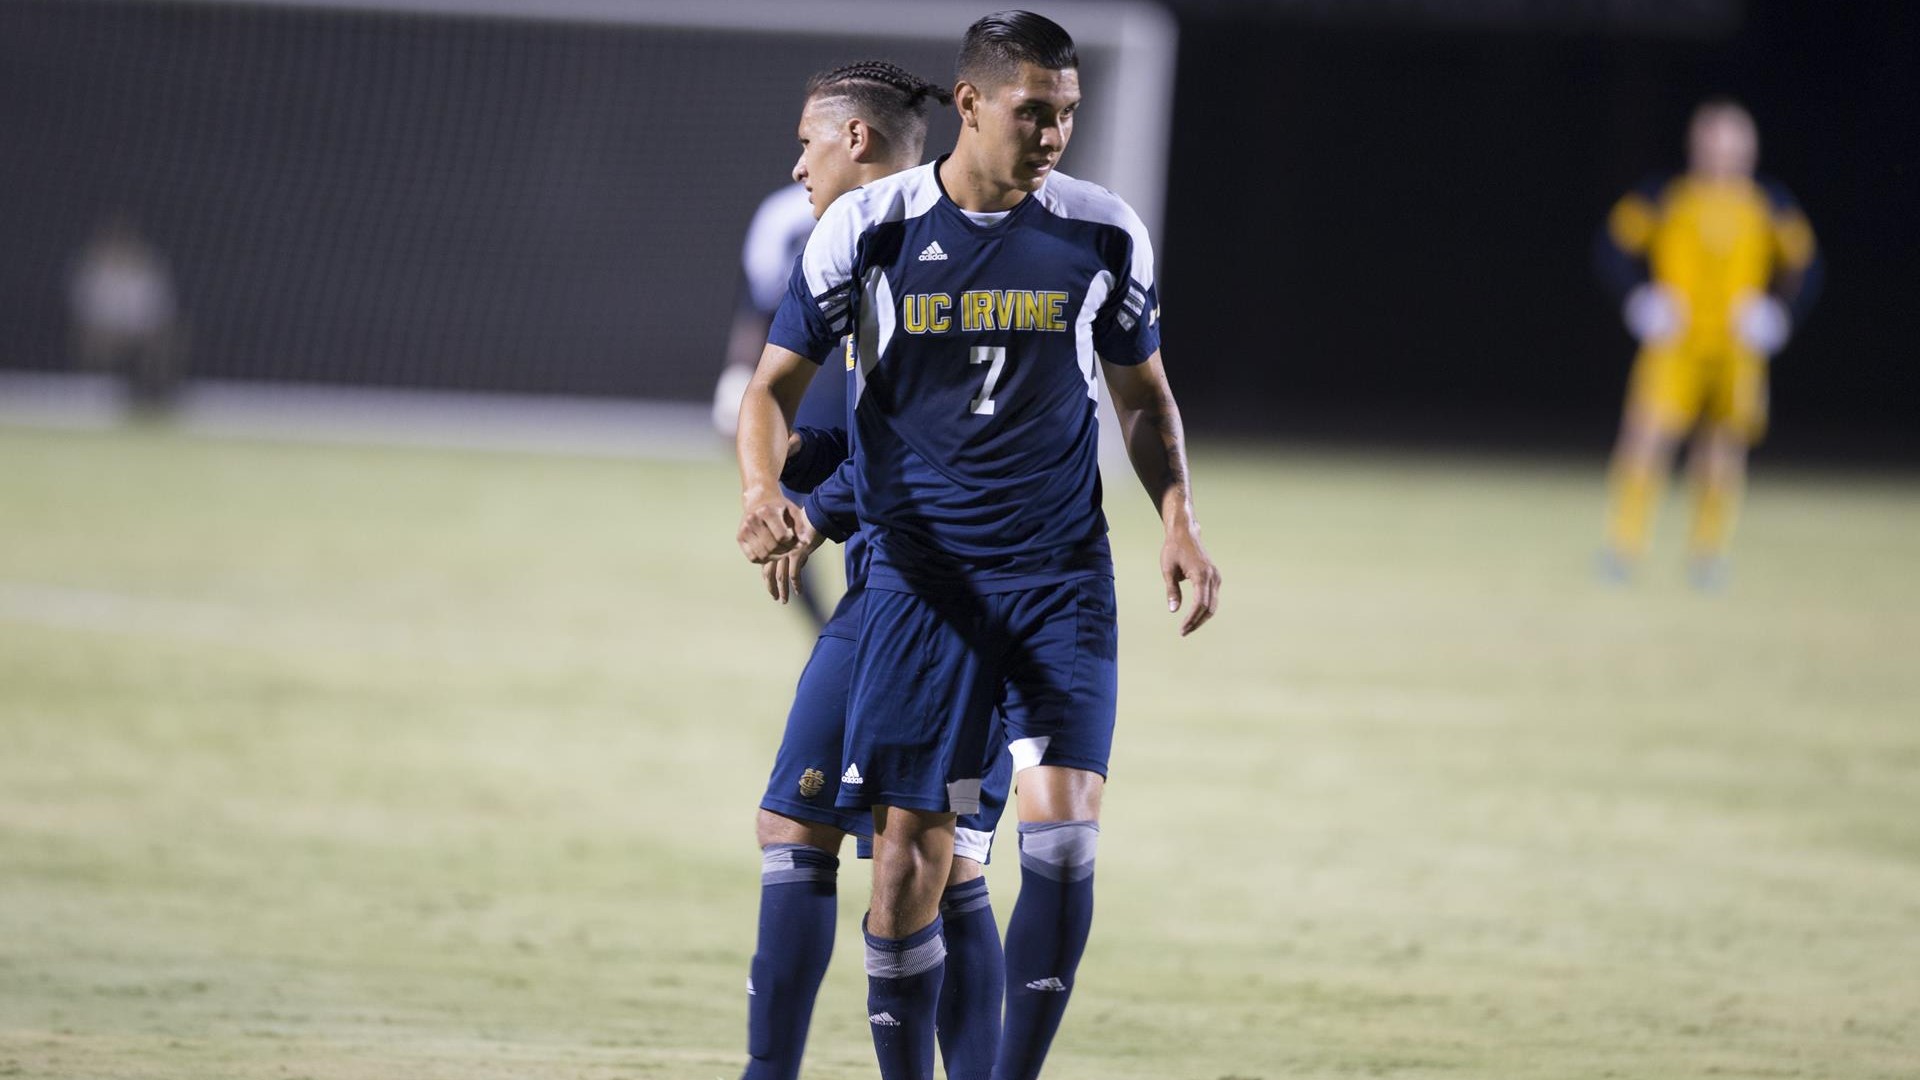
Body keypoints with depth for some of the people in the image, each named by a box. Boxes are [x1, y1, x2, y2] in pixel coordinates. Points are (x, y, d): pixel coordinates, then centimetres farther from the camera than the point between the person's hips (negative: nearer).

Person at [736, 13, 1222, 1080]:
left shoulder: (1105, 233, 2)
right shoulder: (867, 228, -3)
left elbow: (1144, 393, 16)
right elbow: (777, 385, 3)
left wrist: (1180, 520, 1)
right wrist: (767, 491, -17)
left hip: (1063, 579, 1)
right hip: (921, 578, -1)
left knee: (1064, 828, -14)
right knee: (910, 851, -4)